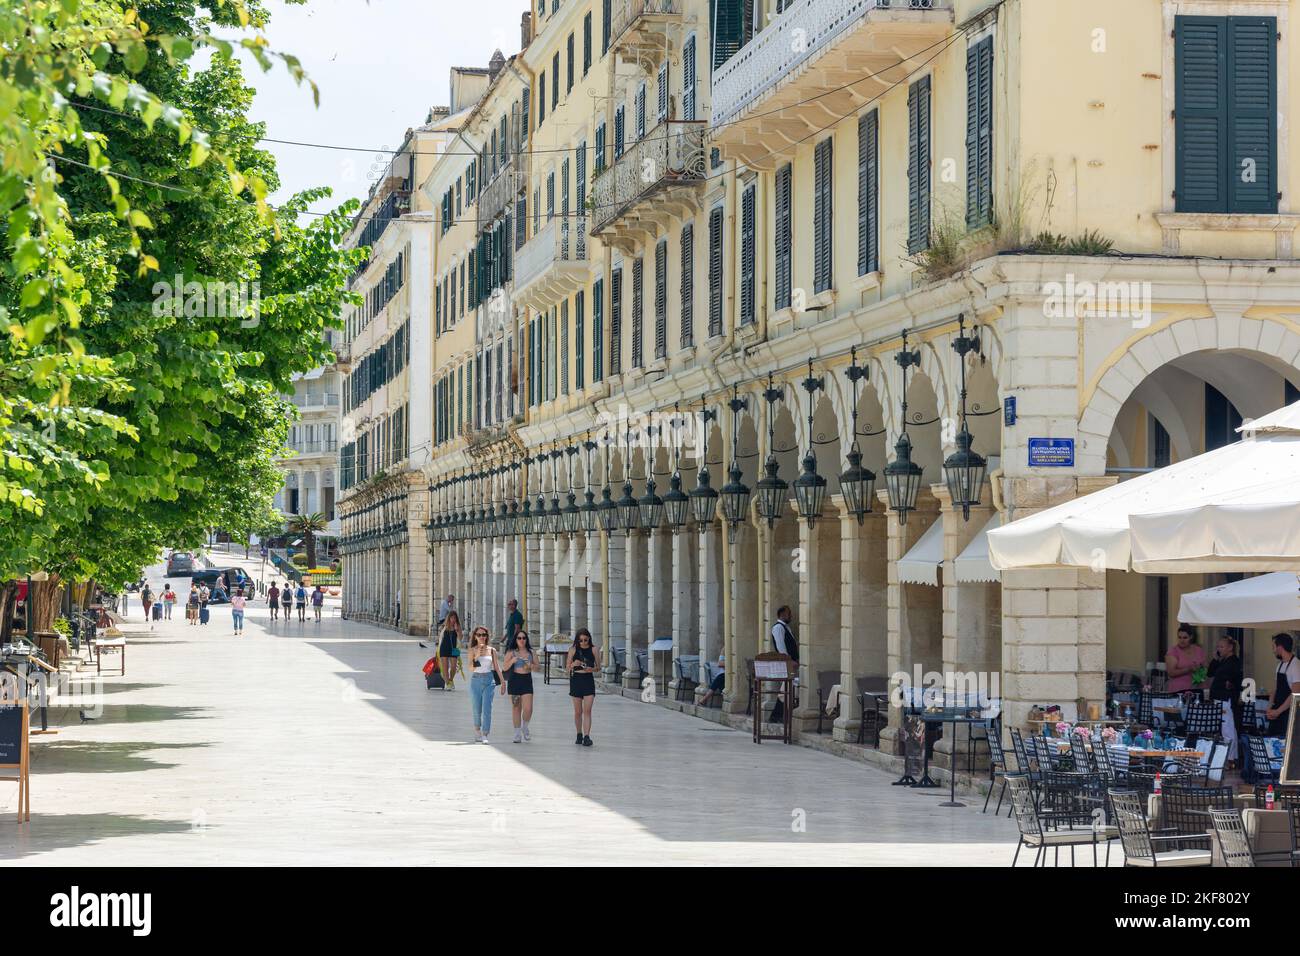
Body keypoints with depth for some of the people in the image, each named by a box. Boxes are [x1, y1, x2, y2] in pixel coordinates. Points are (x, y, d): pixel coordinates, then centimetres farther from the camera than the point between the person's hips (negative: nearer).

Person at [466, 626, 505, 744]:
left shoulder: (492, 650, 6)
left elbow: (497, 667, 11)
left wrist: (503, 682, 10)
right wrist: (476, 656, -18)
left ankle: (484, 736, -14)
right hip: (476, 680, 0)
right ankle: (477, 731, 33)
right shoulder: (472, 650, 3)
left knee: (487, 708, -12)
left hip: (489, 681, 0)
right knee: (476, 709, 8)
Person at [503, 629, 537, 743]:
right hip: (514, 681, -1)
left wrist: (531, 666, -10)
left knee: (528, 708, -9)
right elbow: (505, 667, 0)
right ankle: (517, 732, 12)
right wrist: (512, 661, -18)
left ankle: (525, 727, 17)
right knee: (516, 708, 4)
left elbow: (536, 666, 11)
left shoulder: (531, 652, 8)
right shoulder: (511, 652, 2)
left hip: (527, 680, 1)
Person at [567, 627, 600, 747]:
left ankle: (587, 736, -15)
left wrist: (592, 669, -17)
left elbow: (598, 667, 5)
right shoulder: (573, 650, 3)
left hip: (588, 680, -1)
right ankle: (579, 735, 21)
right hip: (576, 680, 1)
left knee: (587, 710, -10)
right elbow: (567, 666, 5)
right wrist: (573, 664, -17)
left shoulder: (593, 650, 1)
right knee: (578, 711, 8)